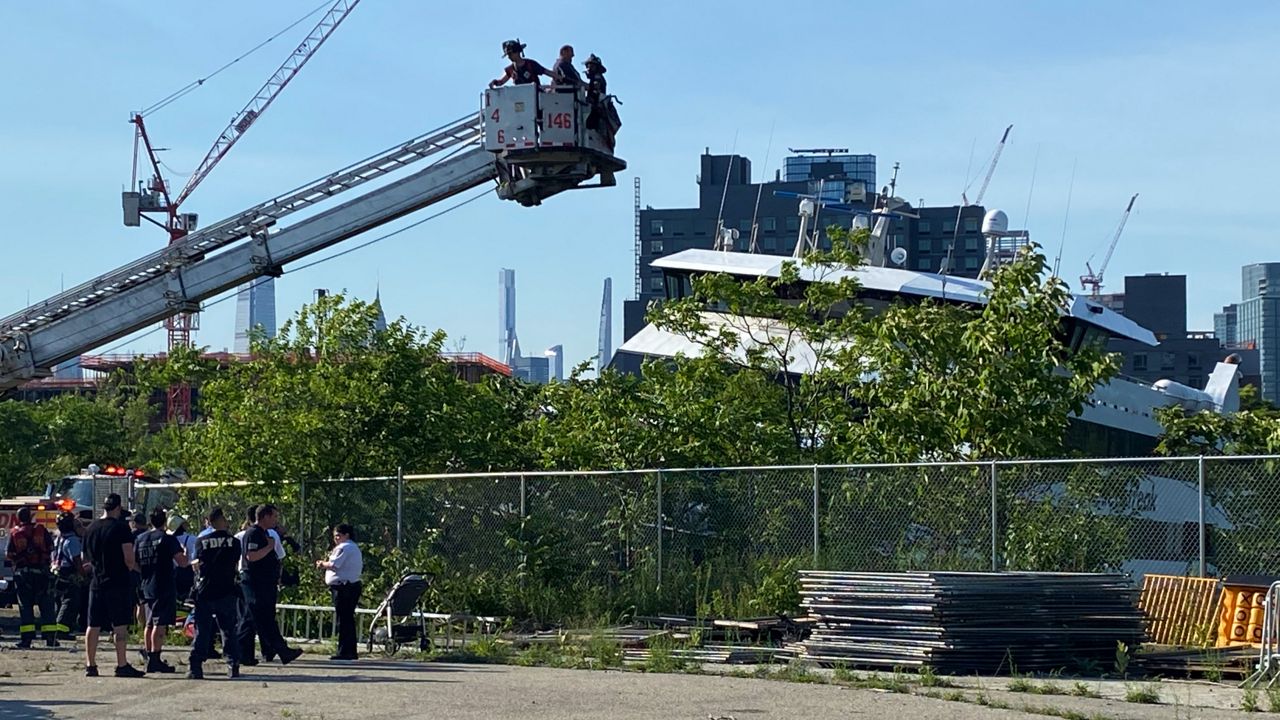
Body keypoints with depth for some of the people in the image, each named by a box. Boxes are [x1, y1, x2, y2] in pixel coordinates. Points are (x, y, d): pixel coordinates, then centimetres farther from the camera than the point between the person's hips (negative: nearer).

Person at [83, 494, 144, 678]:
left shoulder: (91, 528, 9)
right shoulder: (121, 527, -10)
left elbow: (86, 558, 19)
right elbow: (129, 560, -14)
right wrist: (135, 566, 6)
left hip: (96, 582, 6)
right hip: (118, 582, -6)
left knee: (93, 626, 8)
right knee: (120, 626, -4)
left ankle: (90, 665, 10)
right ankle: (122, 666, -6)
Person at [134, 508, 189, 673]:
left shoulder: (140, 539, 8)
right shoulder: (168, 539, -10)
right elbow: (182, 562, -15)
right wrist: (185, 553, 6)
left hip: (147, 587, 7)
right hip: (165, 588, -6)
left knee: (150, 623, 17)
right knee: (160, 624, -8)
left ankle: (149, 657, 25)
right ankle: (155, 660, -13)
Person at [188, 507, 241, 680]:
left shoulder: (201, 541, 1)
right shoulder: (233, 542, -1)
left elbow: (197, 565, 9)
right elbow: (236, 564, 7)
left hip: (204, 592, 0)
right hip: (226, 592, 0)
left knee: (201, 631, 2)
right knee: (228, 631, 8)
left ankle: (196, 668, -4)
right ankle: (233, 666, 4)